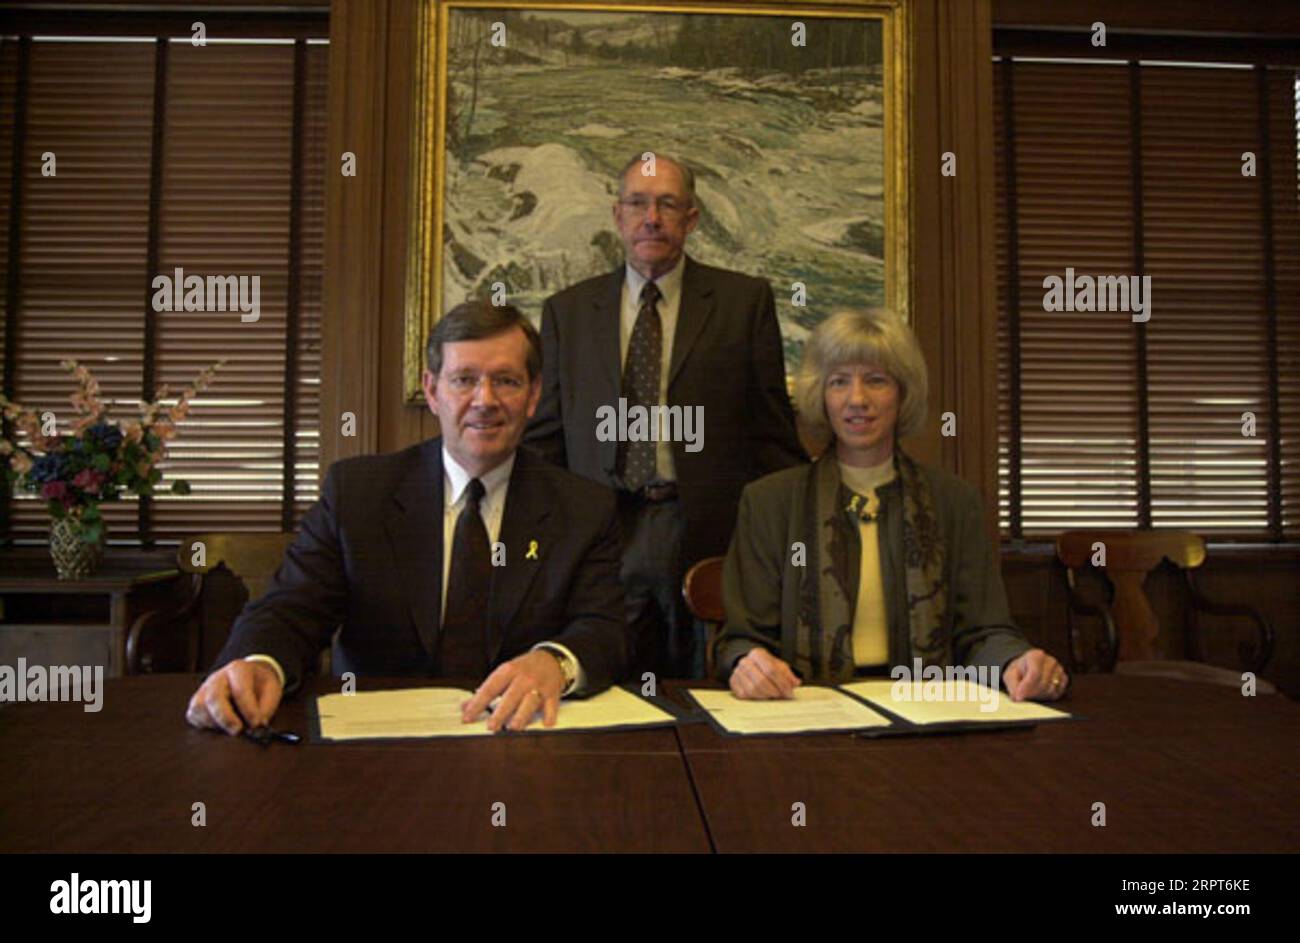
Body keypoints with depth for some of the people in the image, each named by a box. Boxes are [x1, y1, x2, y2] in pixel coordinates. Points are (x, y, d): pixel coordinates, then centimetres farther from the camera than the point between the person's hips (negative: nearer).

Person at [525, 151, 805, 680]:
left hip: (711, 538, -1)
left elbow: (773, 435, 4)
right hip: (599, 538, 1)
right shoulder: (566, 311, 11)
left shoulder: (746, 301, 6)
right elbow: (545, 440, 10)